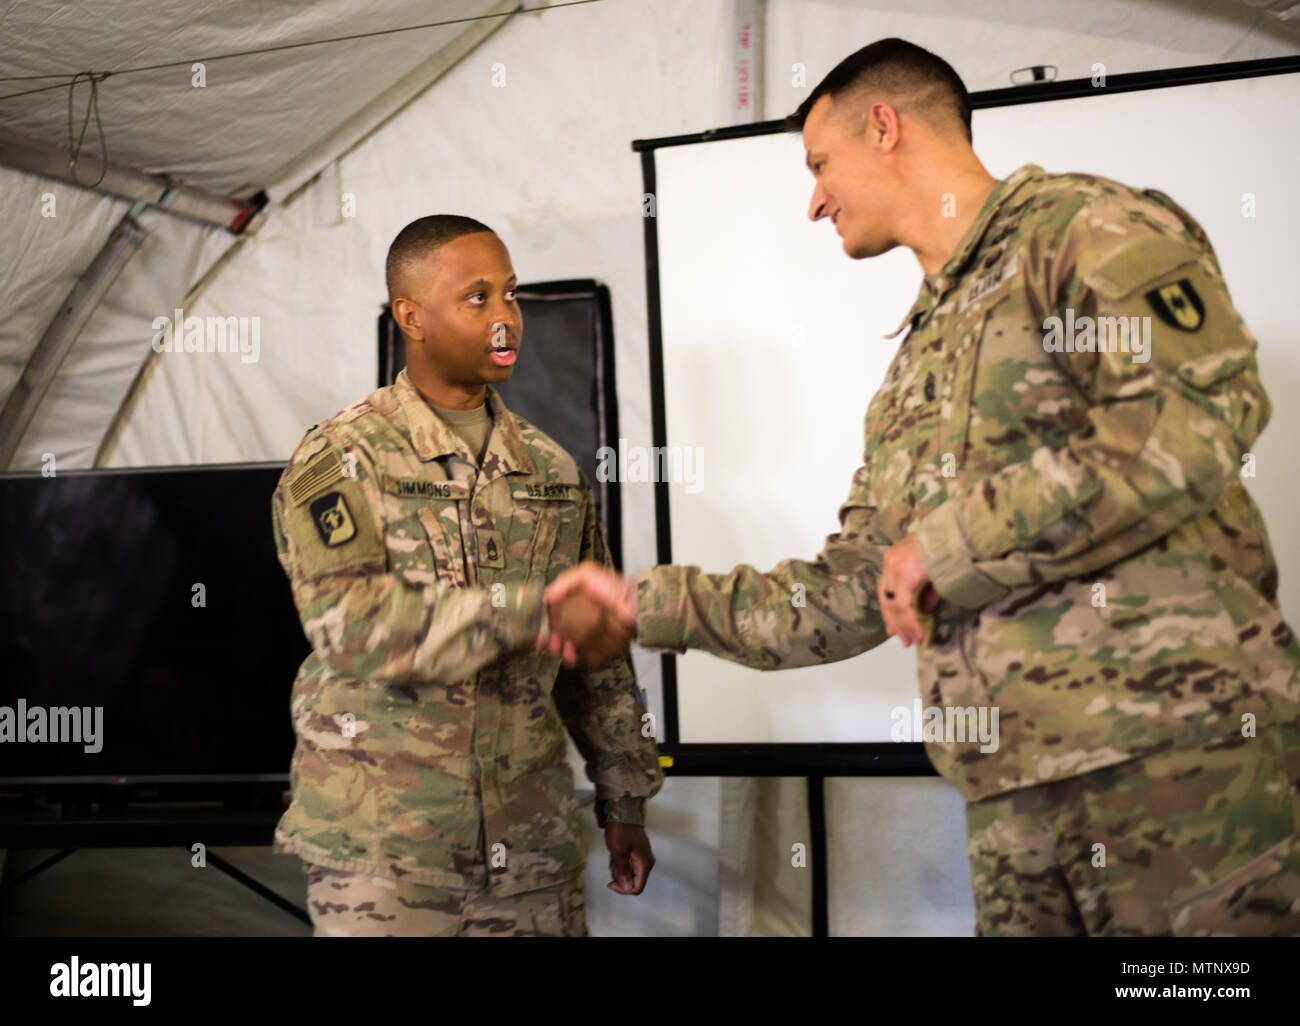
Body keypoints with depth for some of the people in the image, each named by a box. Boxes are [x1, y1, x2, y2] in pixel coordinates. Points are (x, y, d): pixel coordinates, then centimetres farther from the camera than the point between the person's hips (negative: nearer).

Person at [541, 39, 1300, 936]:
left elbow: (1202, 412, -19)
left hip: (1179, 744, -7)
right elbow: (850, 596, 25)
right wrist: (649, 602, 21)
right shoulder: (916, 364, 24)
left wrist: (952, 542, -12)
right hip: (1017, 791, 7)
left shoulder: (1083, 226, -1)